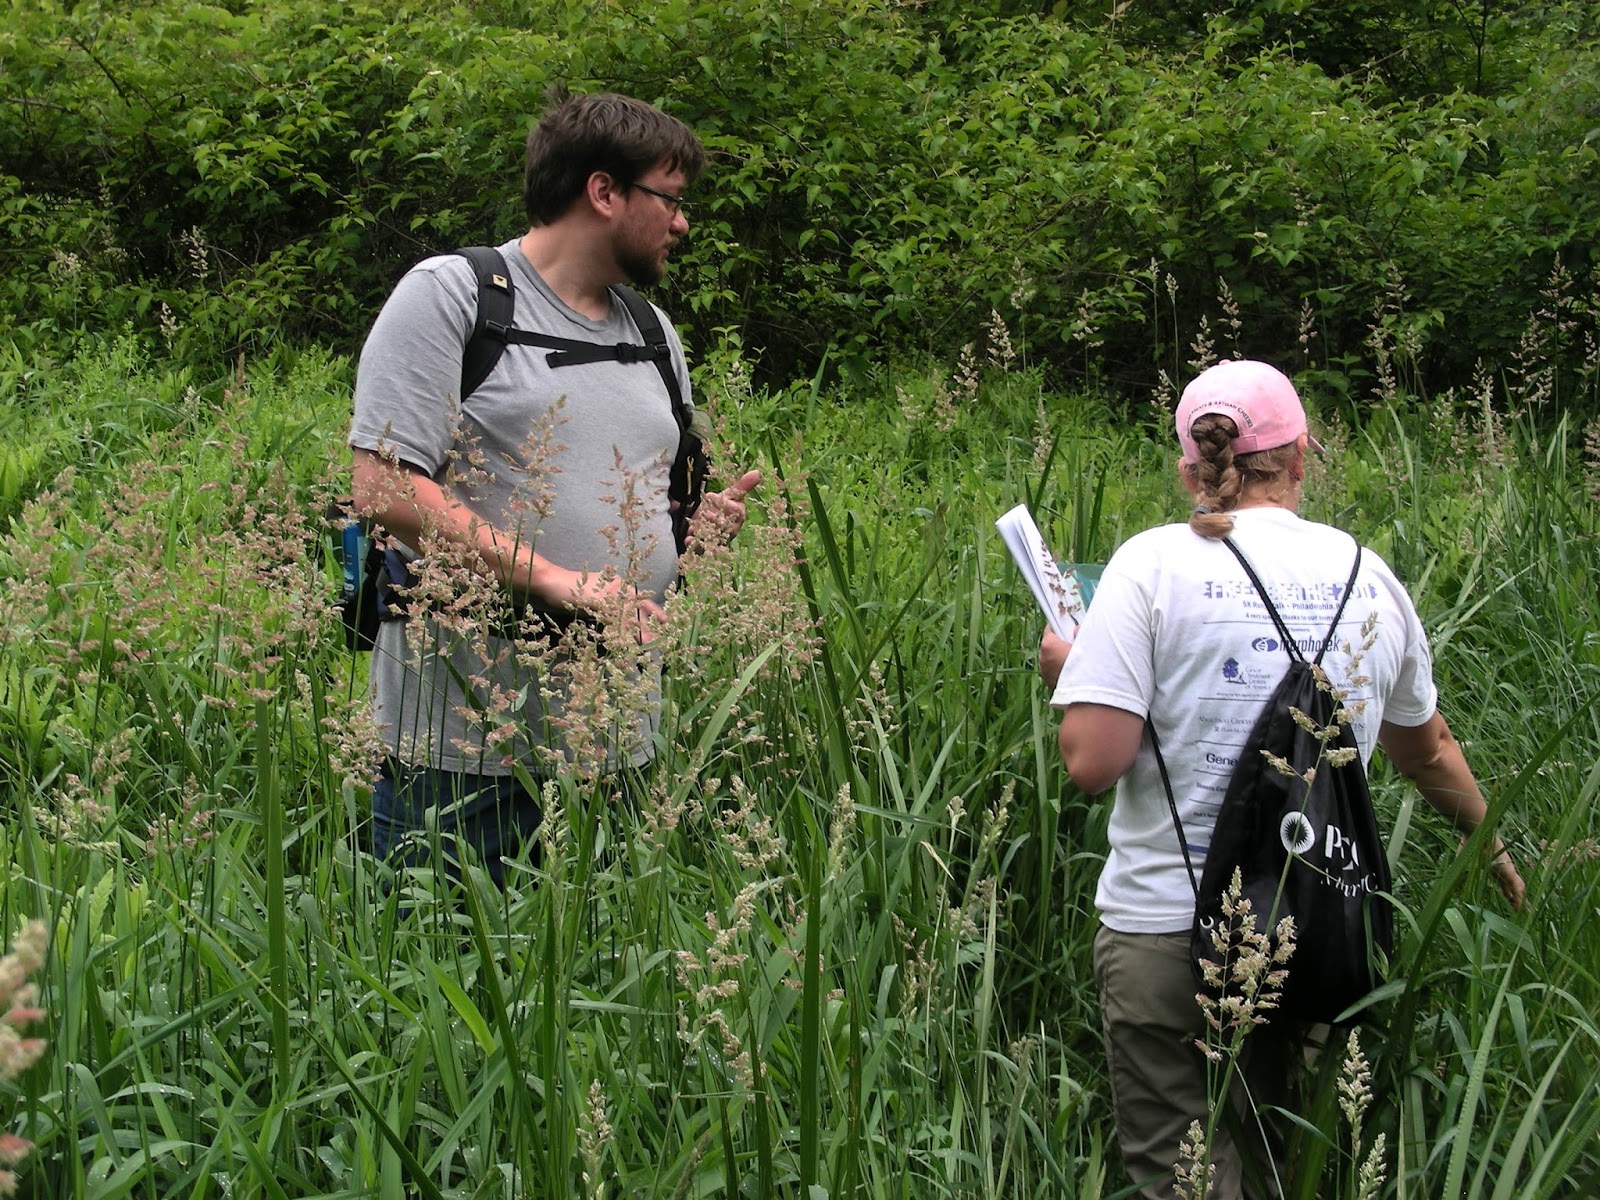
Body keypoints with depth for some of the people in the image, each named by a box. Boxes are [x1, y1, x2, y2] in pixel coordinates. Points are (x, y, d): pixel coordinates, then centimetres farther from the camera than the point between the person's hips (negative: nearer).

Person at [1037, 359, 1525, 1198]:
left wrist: (1068, 673, 5)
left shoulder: (1155, 563, -9)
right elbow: (1427, 750, 21)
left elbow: (1092, 763, -16)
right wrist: (1489, 845, 39)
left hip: (1168, 930, -4)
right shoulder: (1367, 575, 5)